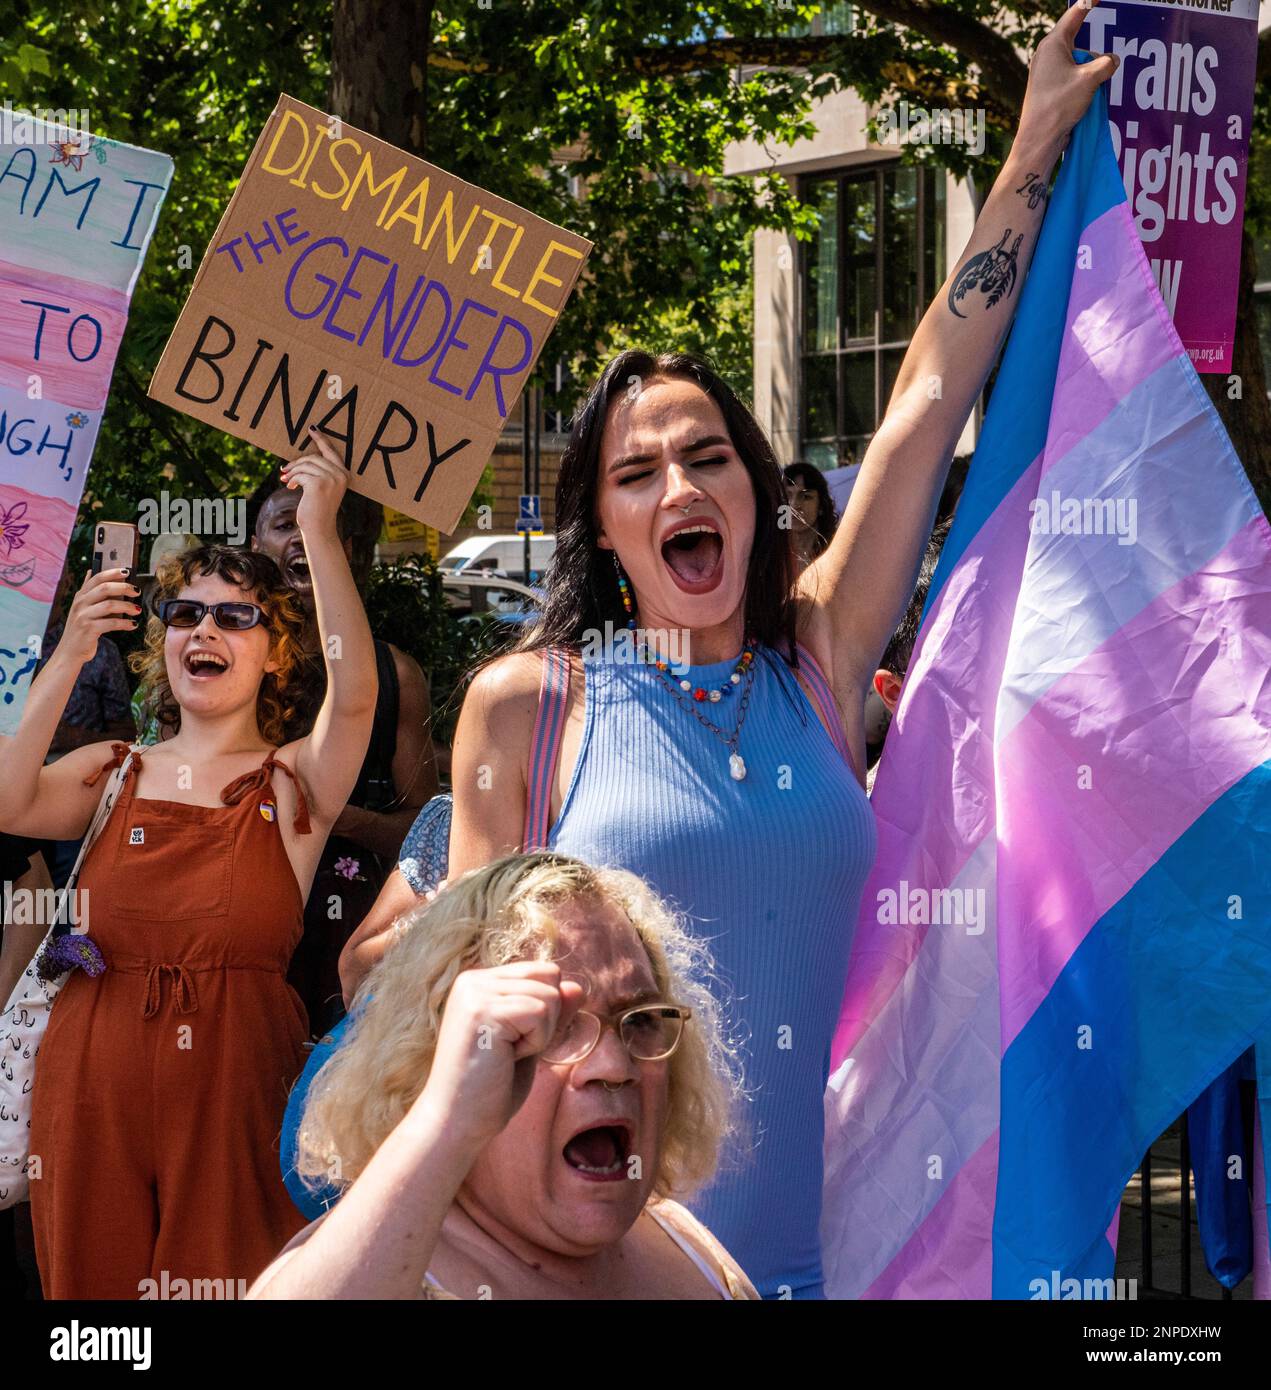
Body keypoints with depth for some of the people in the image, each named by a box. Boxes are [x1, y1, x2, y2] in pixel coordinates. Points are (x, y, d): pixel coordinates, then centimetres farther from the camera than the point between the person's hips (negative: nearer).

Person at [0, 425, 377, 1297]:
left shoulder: (295, 784, 3)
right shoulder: (111, 774, 9)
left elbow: (355, 694, -17)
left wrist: (320, 533, -26)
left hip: (234, 1088, -2)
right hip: (92, 1091, 2)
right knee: (91, 1279, 6)